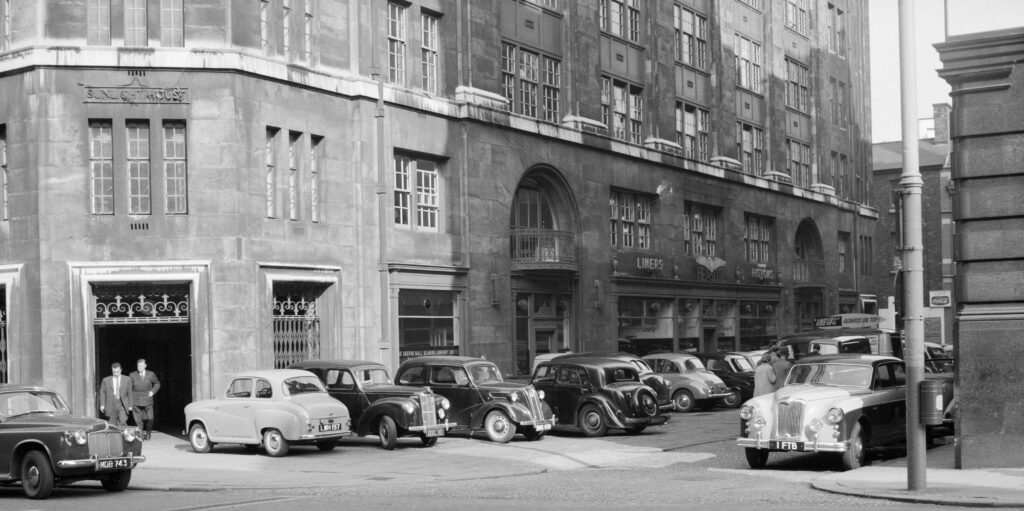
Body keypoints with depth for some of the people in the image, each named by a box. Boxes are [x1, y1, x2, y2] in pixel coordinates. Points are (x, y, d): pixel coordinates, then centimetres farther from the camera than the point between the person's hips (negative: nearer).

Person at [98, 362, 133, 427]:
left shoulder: (127, 379, 5)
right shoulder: (106, 380, 5)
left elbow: (130, 393, 8)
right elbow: (102, 392, 7)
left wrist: (130, 405, 5)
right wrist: (102, 405, -1)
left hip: (122, 406, -1)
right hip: (111, 406, 1)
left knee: (122, 422, -18)